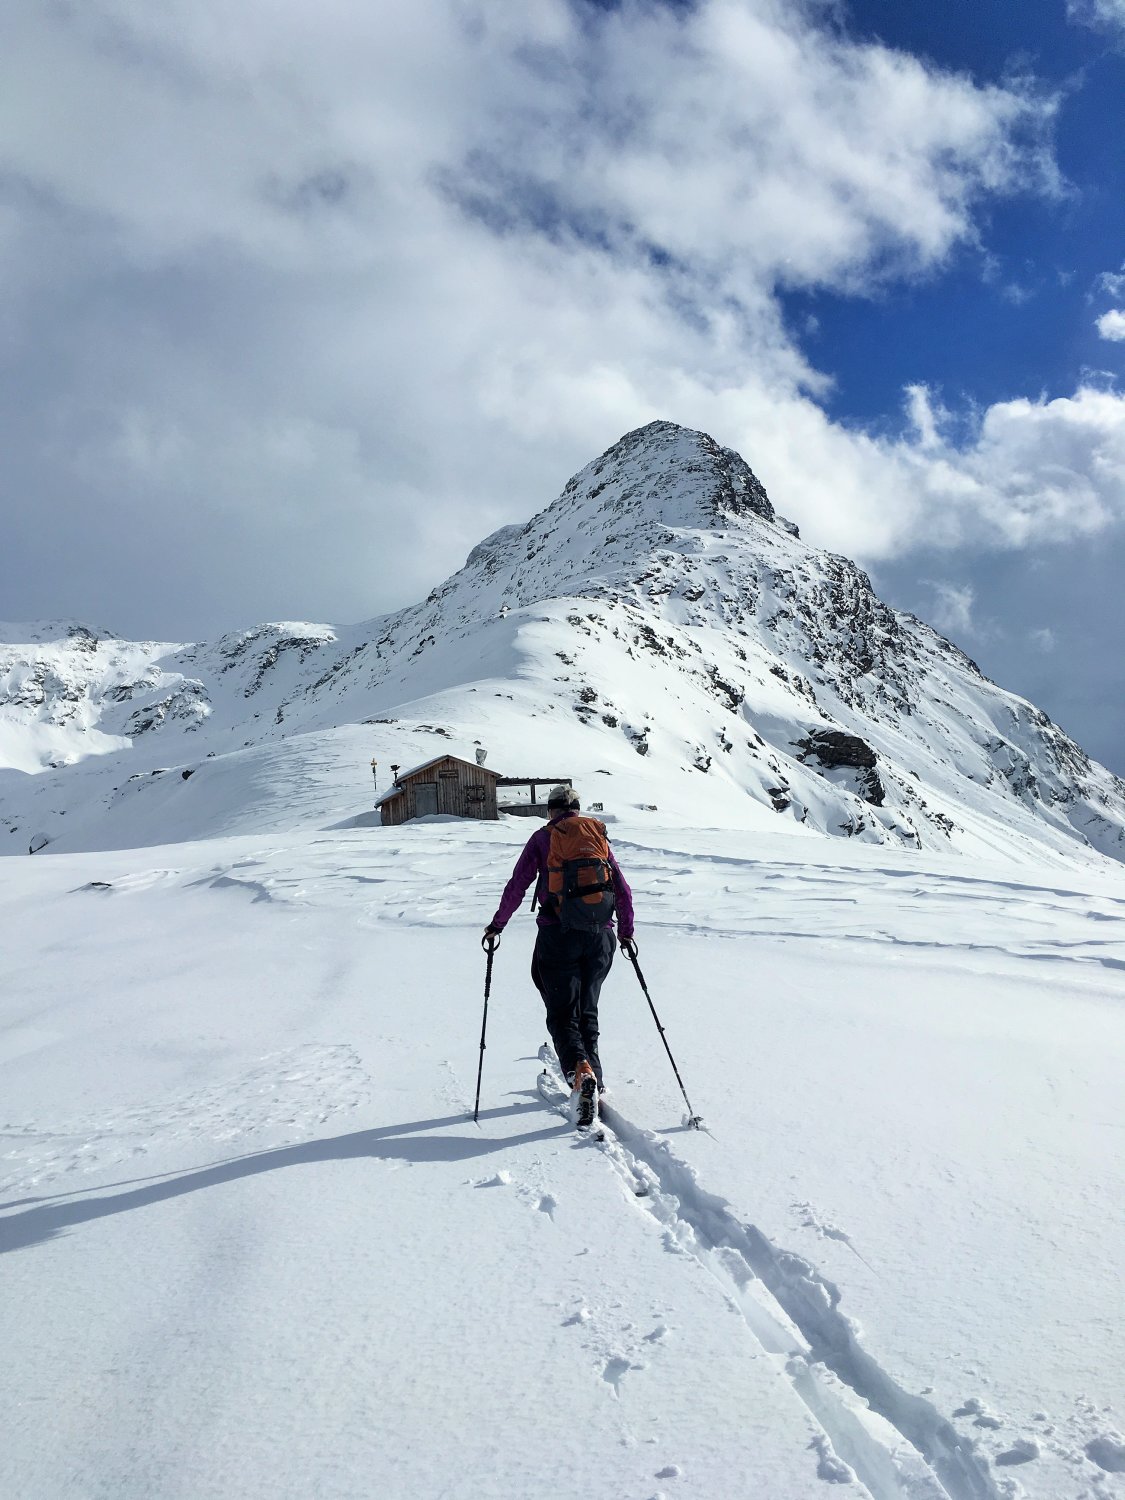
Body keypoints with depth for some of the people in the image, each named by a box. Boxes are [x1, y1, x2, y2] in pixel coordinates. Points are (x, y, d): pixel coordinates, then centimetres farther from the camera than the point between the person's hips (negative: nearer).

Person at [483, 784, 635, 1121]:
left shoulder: (543, 837, 3)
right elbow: (623, 891, 13)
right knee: (587, 1013, 17)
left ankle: (580, 1070, -23)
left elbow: (517, 886, 1)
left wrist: (497, 925, 14)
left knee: (562, 1014, 1)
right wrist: (626, 932, 25)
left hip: (558, 933, -3)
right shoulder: (598, 836, 13)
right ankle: (594, 1083, 17)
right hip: (599, 936, 4)